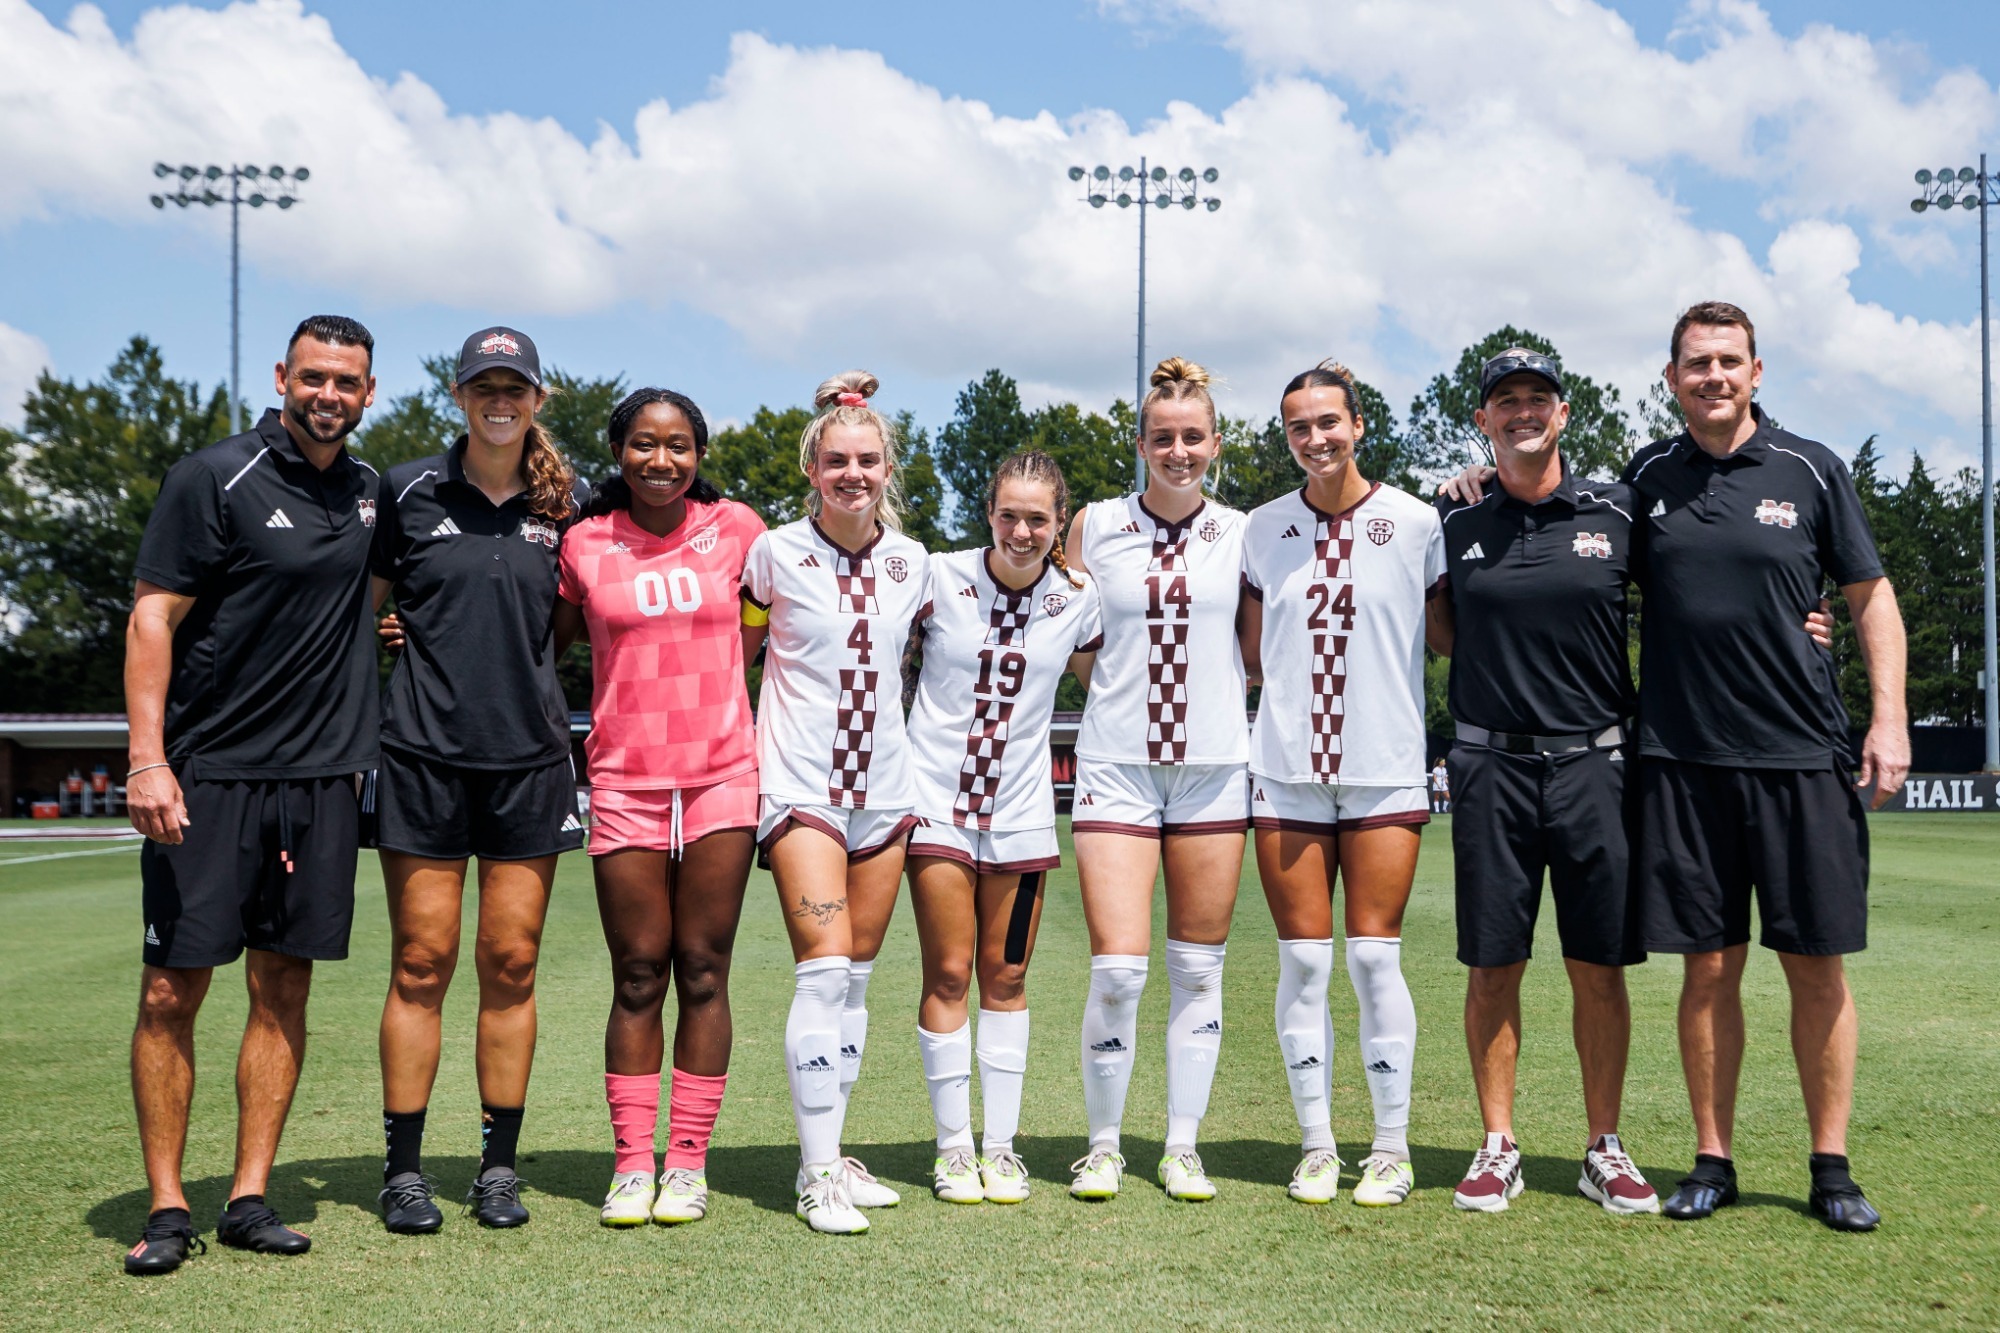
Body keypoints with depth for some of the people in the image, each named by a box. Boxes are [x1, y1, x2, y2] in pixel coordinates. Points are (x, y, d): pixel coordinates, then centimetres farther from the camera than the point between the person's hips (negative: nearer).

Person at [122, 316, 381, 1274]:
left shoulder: (367, 491, 12)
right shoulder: (213, 479, -5)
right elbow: (152, 619, -8)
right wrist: (147, 758, -17)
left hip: (322, 776, 5)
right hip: (208, 773, -5)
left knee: (283, 988, 6)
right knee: (173, 988, -3)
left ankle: (250, 1198, 14)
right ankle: (166, 1208, 7)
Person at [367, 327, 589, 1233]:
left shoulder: (565, 504, 8)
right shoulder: (407, 492, 3)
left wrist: (523, 669, 8)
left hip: (529, 757, 2)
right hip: (424, 751, -2)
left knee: (511, 963, 4)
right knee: (422, 961, 0)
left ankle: (499, 1167, 14)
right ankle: (403, 1169, 9)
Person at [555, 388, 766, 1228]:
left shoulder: (735, 529, 5)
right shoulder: (585, 545, 5)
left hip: (722, 776, 0)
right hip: (625, 781, 0)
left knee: (703, 970, 3)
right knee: (638, 973, 2)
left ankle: (689, 1162, 11)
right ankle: (631, 1164, 10)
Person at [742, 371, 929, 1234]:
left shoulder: (910, 562, 6)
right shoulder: (776, 554, -5)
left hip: (882, 784, 4)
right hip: (801, 783, -4)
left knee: (856, 976, 9)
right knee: (824, 968, -13)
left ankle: (831, 1153, 19)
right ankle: (817, 1174, -8)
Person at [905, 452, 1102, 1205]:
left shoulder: (1076, 597, -1)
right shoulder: (941, 579, -7)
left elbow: (1102, 687, 15)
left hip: (1021, 808, 2)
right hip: (937, 798, -2)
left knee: (1005, 977, 7)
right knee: (948, 973, -1)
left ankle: (1001, 1146, 16)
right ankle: (952, 1147, 10)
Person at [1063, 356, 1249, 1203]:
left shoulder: (1242, 534, 6)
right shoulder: (1096, 527, 5)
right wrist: (1124, 680, 0)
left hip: (1215, 767, 1)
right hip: (1117, 764, -1)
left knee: (1198, 968, 6)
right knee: (1117, 968, -8)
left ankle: (1182, 1146, 18)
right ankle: (1103, 1143, 10)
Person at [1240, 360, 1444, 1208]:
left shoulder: (1416, 522, 1)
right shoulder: (1264, 529, 8)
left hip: (1385, 768, -2)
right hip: (1286, 769, 2)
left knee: (1373, 956, -3)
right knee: (1303, 959, 2)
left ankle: (1392, 1147, 9)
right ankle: (1315, 1144, 13)